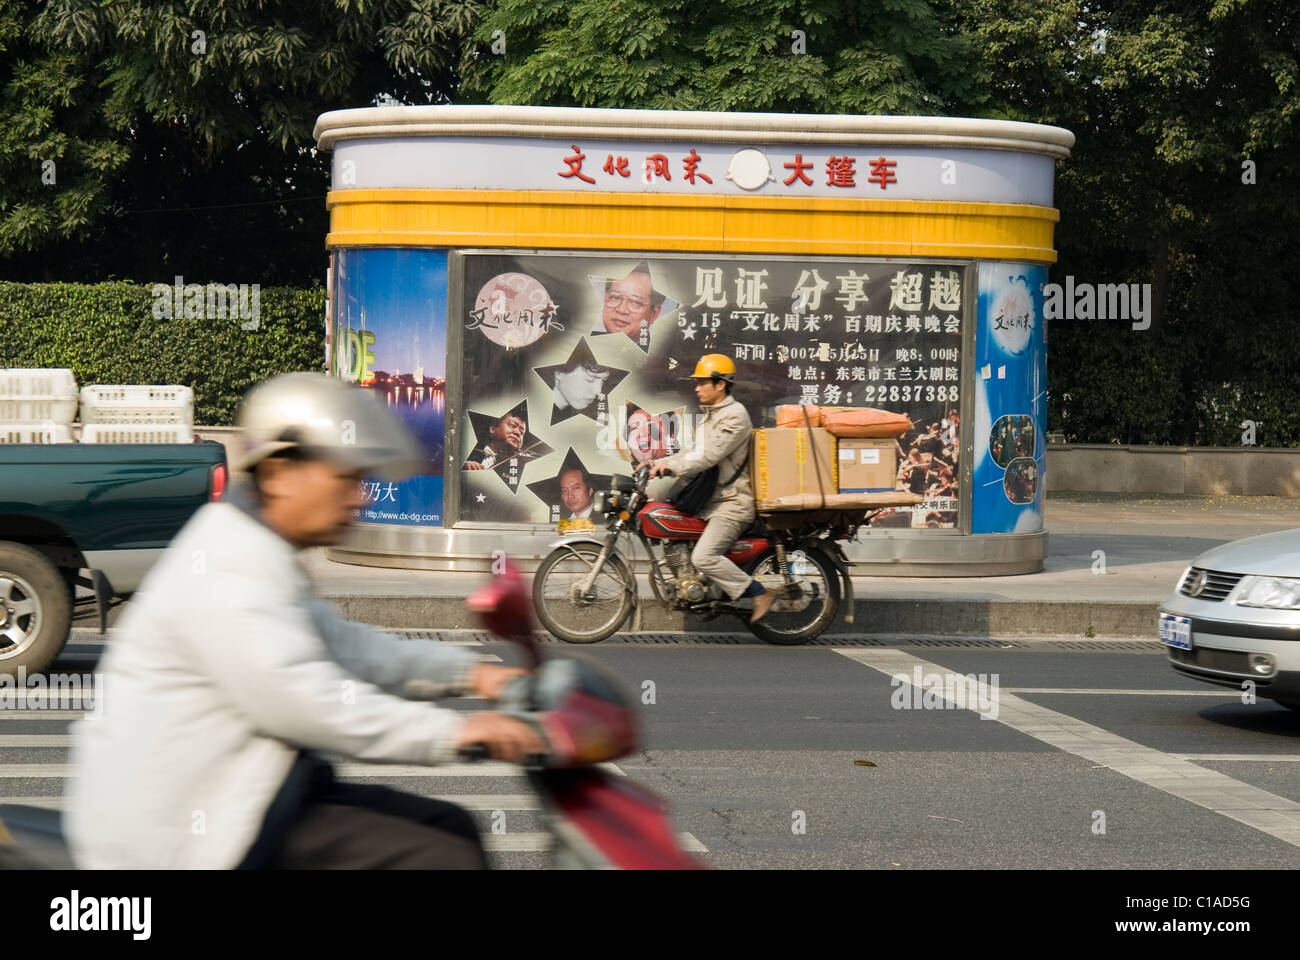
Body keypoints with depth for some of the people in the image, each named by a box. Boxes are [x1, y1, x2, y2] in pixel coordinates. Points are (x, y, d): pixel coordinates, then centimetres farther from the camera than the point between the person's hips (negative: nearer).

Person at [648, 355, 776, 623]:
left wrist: (672, 467, -24)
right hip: (713, 500, 11)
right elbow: (697, 451, 21)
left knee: (703, 557, -24)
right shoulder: (709, 415, 19)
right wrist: (658, 463, 10)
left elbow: (710, 456, -23)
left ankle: (760, 593, -12)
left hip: (733, 503, -11)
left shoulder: (735, 416, -14)